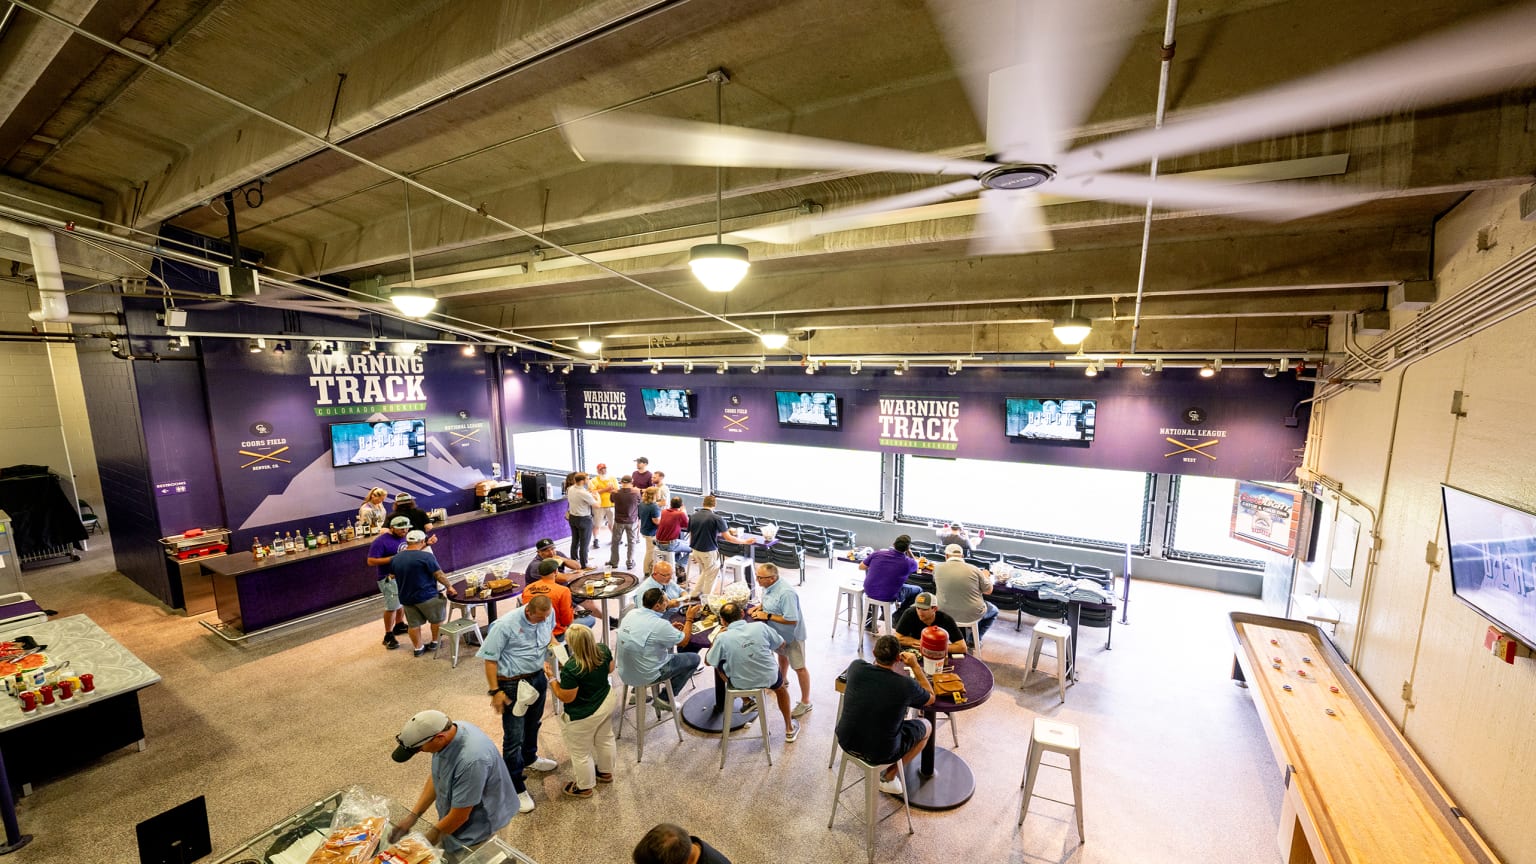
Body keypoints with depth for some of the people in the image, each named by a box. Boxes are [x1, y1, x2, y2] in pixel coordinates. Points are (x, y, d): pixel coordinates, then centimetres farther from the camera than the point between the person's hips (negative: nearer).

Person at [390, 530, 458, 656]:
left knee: (413, 624, 16)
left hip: (406, 598, 6)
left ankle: (418, 648, 26)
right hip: (427, 596, -6)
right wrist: (449, 586, -2)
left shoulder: (395, 559, 2)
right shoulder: (426, 556, -19)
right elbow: (439, 575, -15)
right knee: (437, 619, 14)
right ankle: (434, 642, 23)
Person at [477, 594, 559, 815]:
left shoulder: (548, 614, -13)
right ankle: (515, 788, 21)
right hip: (514, 684, -6)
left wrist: (553, 644, -8)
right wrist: (495, 691, -17)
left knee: (533, 724, 27)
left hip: (538, 676, 6)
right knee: (514, 737, 4)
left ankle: (529, 758, 54)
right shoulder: (505, 625, -29)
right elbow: (490, 659, -18)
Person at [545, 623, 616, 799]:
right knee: (605, 739, 30)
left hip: (584, 715, -7)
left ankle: (584, 787, 42)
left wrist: (551, 677, -15)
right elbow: (610, 669, 1)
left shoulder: (571, 669, -37)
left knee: (581, 753, 20)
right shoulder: (603, 650, -18)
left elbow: (566, 698, -23)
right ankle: (606, 772, 53)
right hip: (607, 702, 7)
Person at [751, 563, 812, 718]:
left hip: (792, 634, -9)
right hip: (778, 632, 9)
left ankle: (805, 702, 21)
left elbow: (792, 620, -36)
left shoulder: (786, 593, -38)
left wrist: (767, 616, -31)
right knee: (781, 656, 31)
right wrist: (760, 607, -10)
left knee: (799, 667, 6)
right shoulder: (769, 584, -11)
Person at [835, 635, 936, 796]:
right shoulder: (907, 685, -22)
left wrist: (880, 657, 18)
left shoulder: (856, 667, -14)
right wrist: (915, 666, 3)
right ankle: (889, 777, 20)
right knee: (926, 727, 19)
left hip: (846, 742, 4)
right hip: (880, 753, -4)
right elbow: (930, 699, 2)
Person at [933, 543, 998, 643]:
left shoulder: (938, 568, -10)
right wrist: (986, 576, 20)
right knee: (994, 611, 28)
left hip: (945, 614, 3)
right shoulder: (973, 570, -15)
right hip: (971, 615, -3)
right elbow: (989, 590, -1)